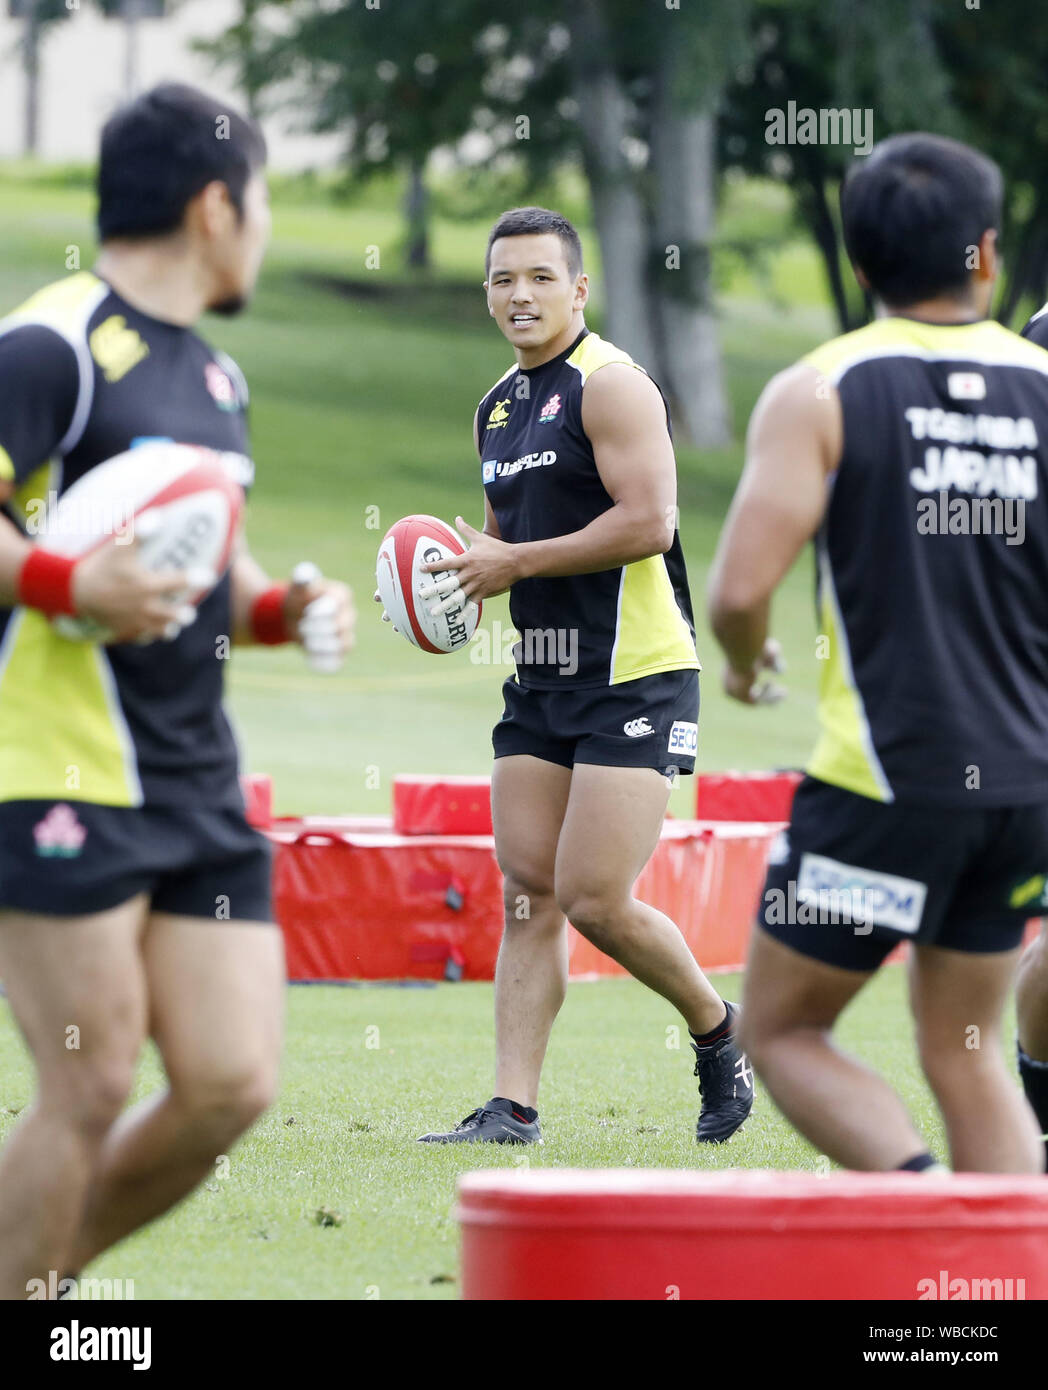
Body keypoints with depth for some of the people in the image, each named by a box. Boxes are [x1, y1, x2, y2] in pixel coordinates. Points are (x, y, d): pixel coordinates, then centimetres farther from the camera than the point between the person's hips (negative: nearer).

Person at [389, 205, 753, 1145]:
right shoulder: (499, 407, 16)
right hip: (541, 680, 8)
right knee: (528, 893, 2)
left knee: (595, 899, -11)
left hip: (635, 678, -8)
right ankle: (514, 1107, 1)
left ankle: (717, 1031, 12)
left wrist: (513, 564, -16)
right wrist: (462, 577, 7)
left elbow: (648, 520, -21)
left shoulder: (610, 384, -11)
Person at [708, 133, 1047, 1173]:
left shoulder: (818, 394, -7)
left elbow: (741, 589, -14)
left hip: (884, 772, -4)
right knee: (962, 1050, 16)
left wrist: (744, 660, 8)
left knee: (781, 1030, 9)